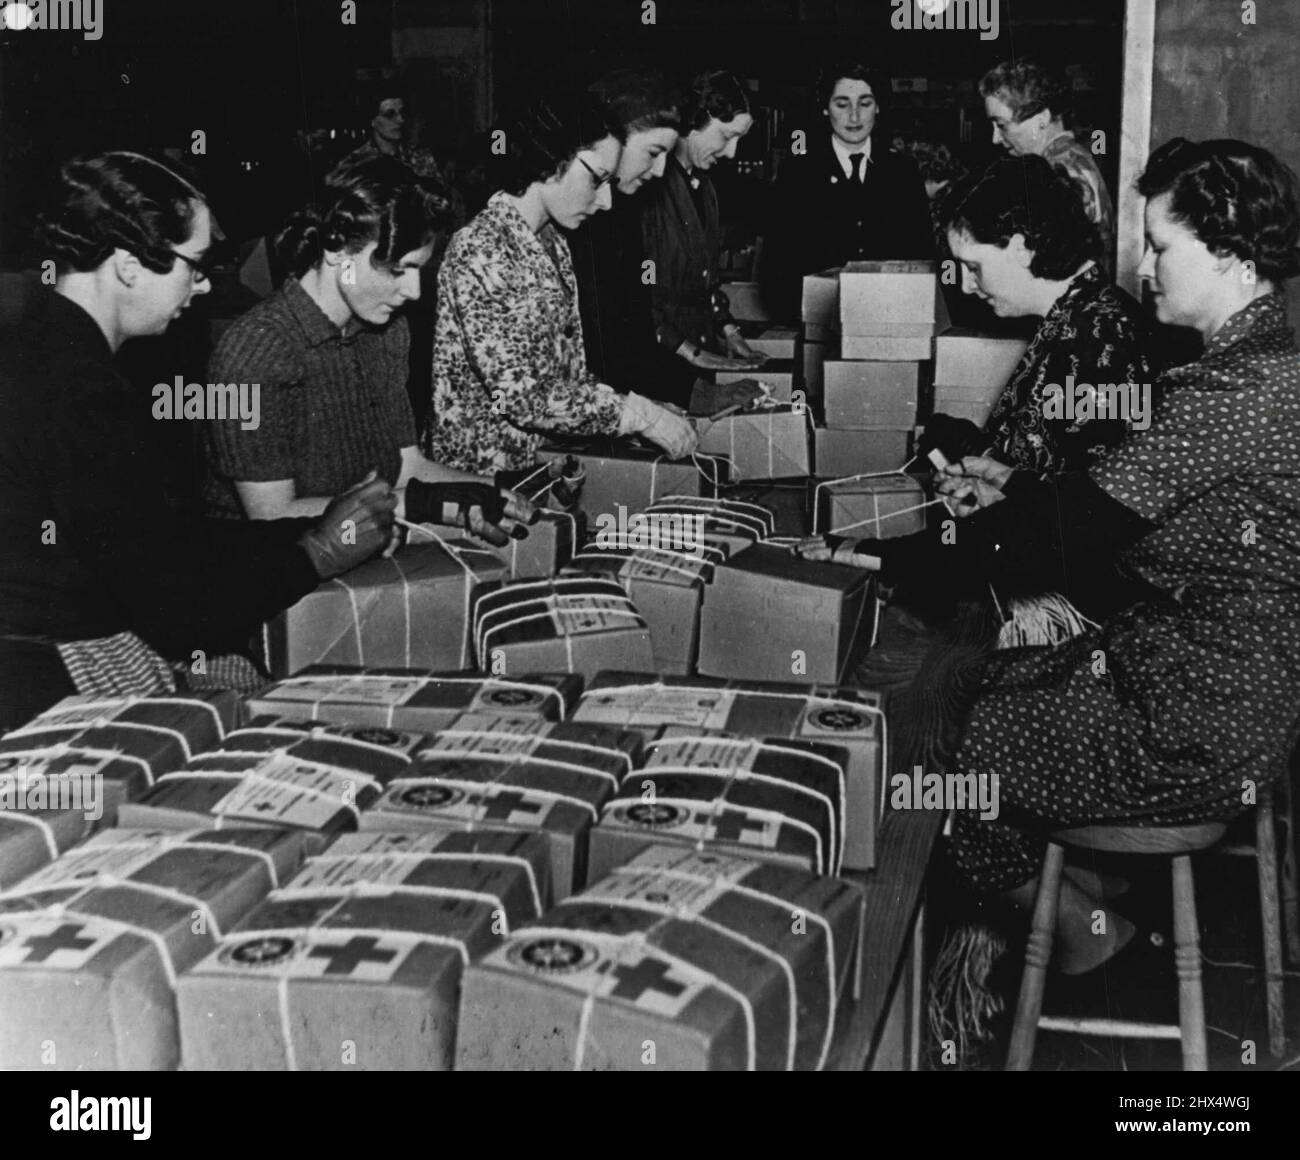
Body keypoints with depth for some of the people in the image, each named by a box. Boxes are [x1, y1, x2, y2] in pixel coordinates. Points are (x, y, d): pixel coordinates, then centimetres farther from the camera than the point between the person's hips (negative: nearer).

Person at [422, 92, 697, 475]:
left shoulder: (553, 243, 10)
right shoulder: (479, 252, -18)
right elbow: (520, 397, -22)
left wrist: (648, 410, 2)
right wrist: (638, 414, -17)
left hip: (545, 455, 8)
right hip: (480, 474, -8)